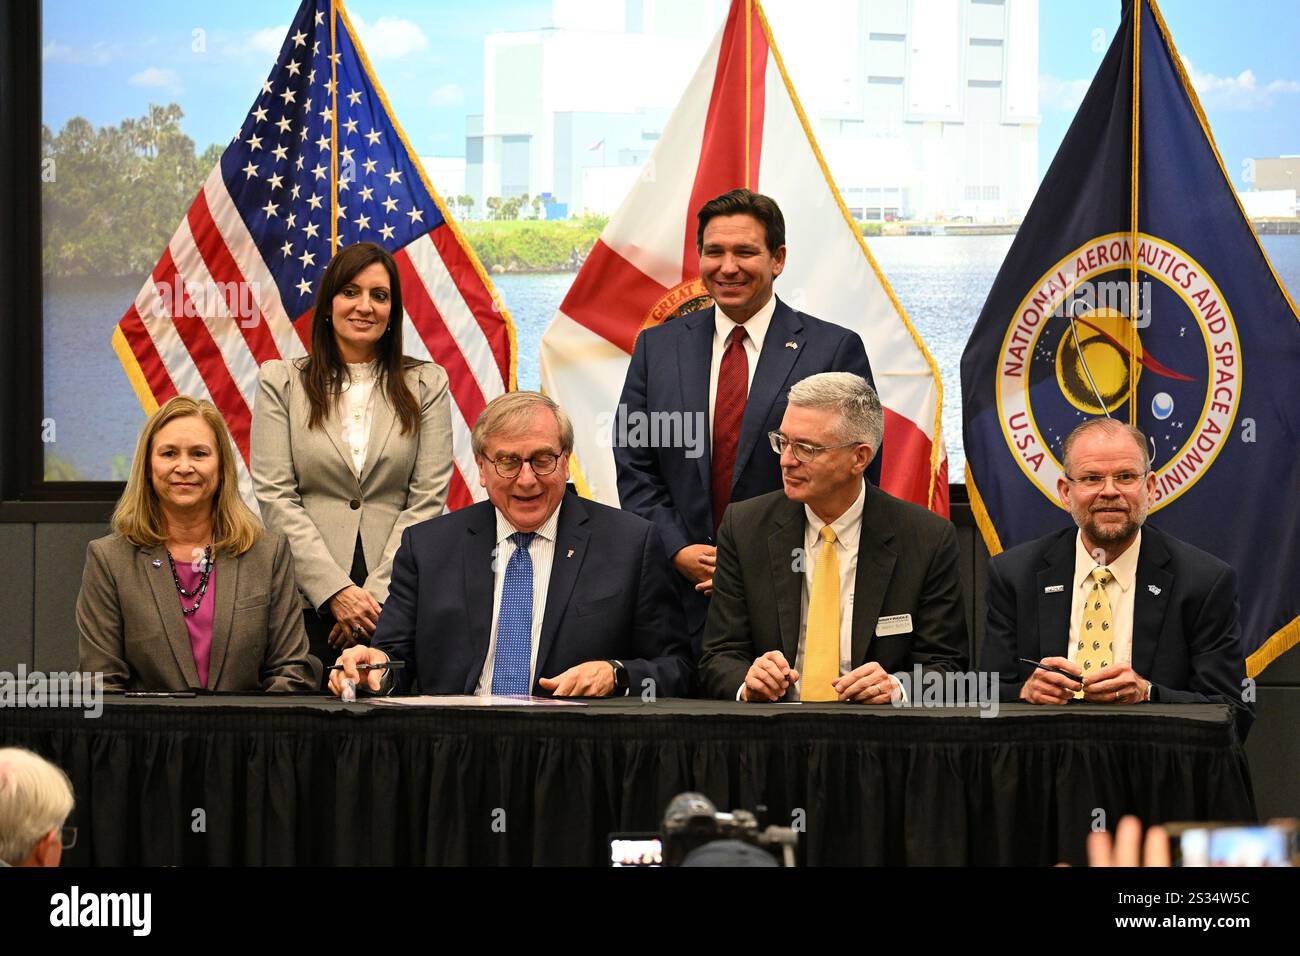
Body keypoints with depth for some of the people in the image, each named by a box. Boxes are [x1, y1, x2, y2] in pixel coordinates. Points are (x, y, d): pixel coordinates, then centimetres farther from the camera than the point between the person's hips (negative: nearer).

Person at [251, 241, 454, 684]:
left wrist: (376, 592, -8)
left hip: (398, 600, 0)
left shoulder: (427, 385, 11)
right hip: (307, 600, 0)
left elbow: (428, 499, 3)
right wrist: (336, 591, -10)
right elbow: (275, 497, 0)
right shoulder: (281, 382, 9)